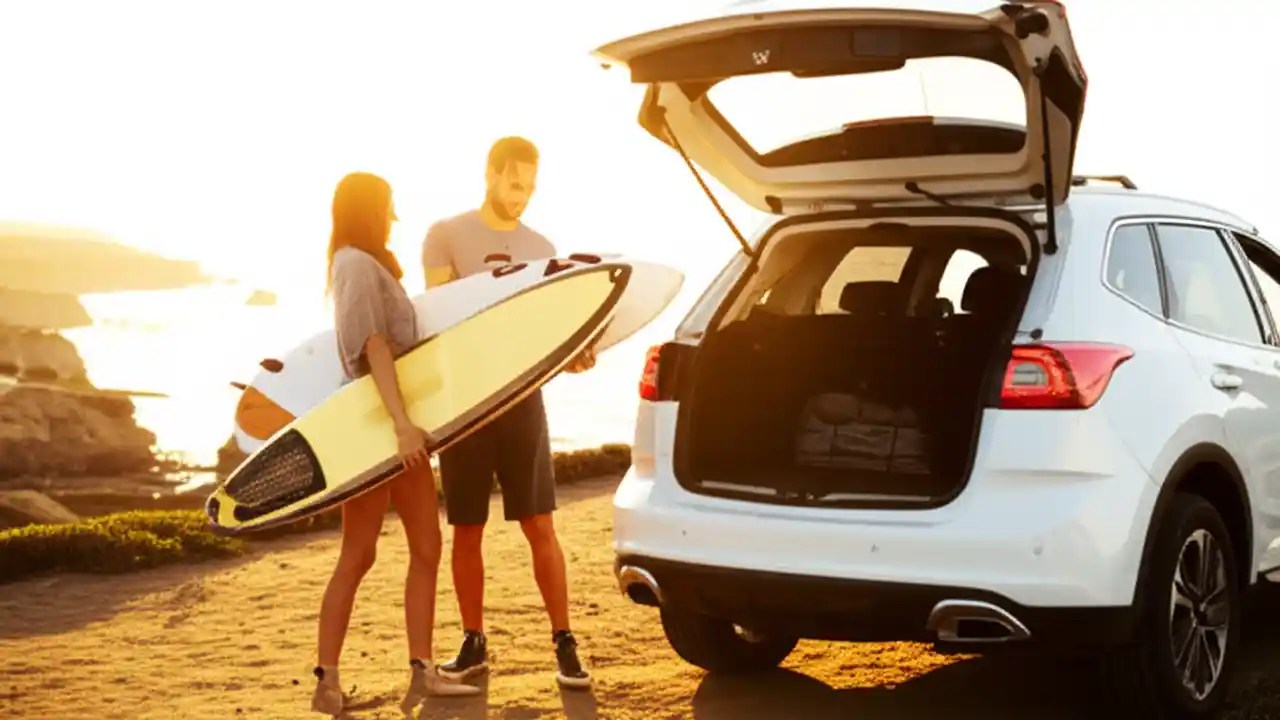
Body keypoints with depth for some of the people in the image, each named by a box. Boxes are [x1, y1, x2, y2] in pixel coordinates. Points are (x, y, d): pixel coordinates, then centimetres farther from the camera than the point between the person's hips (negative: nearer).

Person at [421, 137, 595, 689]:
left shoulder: (541, 248, 11)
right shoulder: (446, 236, 2)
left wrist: (572, 355, -10)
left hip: (521, 397, 2)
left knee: (539, 525, -2)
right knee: (466, 530, 5)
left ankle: (563, 643, 2)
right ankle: (473, 643, 17)